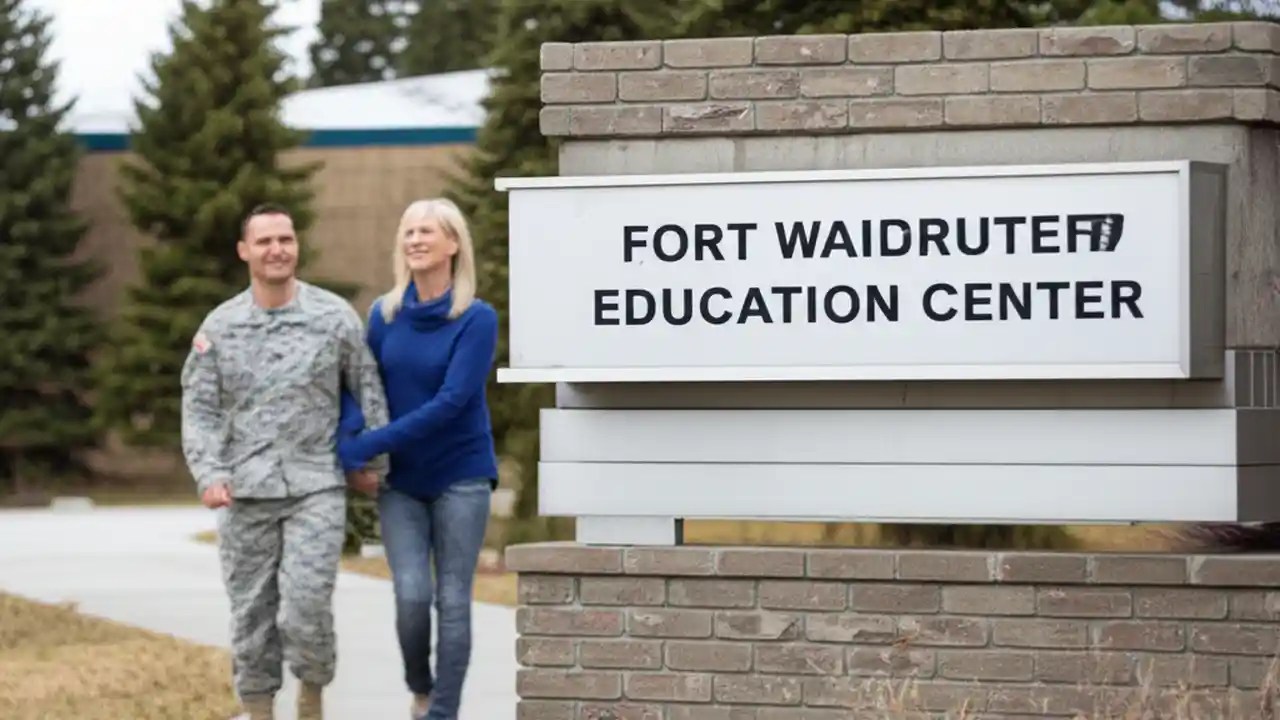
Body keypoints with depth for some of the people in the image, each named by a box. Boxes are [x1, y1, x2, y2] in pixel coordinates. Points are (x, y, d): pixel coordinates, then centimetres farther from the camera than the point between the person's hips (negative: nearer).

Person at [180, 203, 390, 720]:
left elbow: (368, 391, 8)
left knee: (307, 606, -12)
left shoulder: (335, 317, 0)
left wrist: (373, 463, 8)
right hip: (246, 493, 2)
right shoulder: (218, 327, 3)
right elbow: (199, 410, 2)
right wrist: (210, 475, -11)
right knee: (252, 611, 6)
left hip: (317, 488, -2)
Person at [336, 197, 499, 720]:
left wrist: (368, 445, -21)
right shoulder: (384, 315, 2)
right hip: (401, 482, 2)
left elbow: (451, 402, -18)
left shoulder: (477, 319, -10)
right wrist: (346, 435, -15)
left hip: (460, 478, -2)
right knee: (411, 595, -8)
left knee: (452, 602, -1)